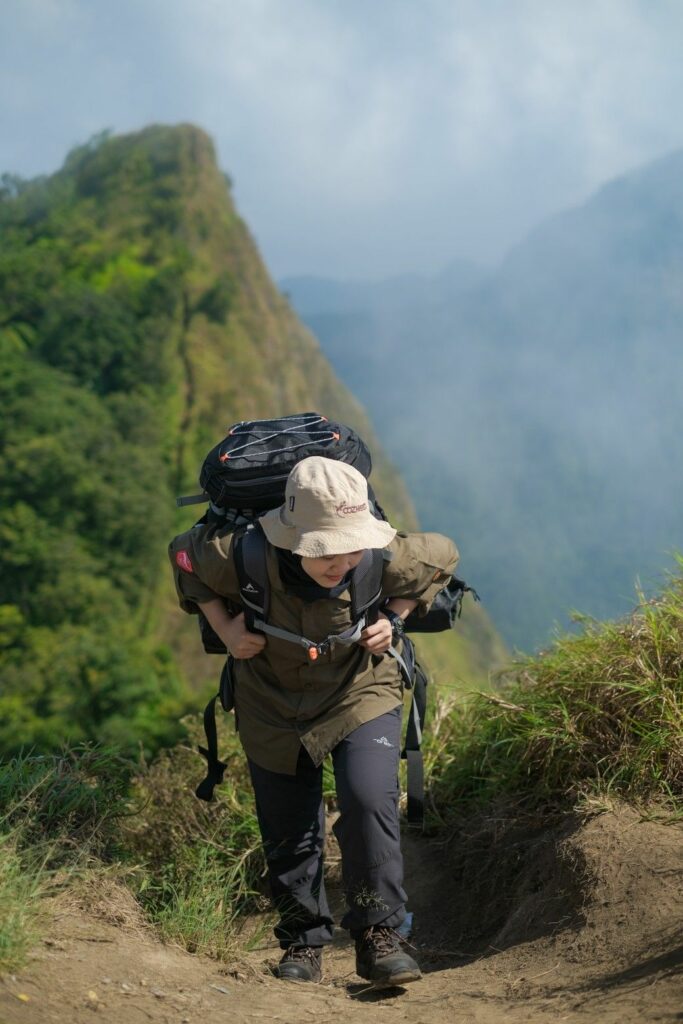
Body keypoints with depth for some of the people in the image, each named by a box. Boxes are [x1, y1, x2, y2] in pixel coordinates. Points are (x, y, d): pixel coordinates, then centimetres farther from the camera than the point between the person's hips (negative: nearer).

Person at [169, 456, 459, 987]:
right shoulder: (242, 558, -31)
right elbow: (184, 553, -7)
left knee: (369, 802, -22)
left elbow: (443, 556, -5)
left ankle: (378, 935, -9)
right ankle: (305, 943, 27)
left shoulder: (386, 558, -29)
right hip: (273, 704, 1)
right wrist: (225, 628, -12)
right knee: (288, 832, 7)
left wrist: (394, 617, -13)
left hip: (361, 694, -1)